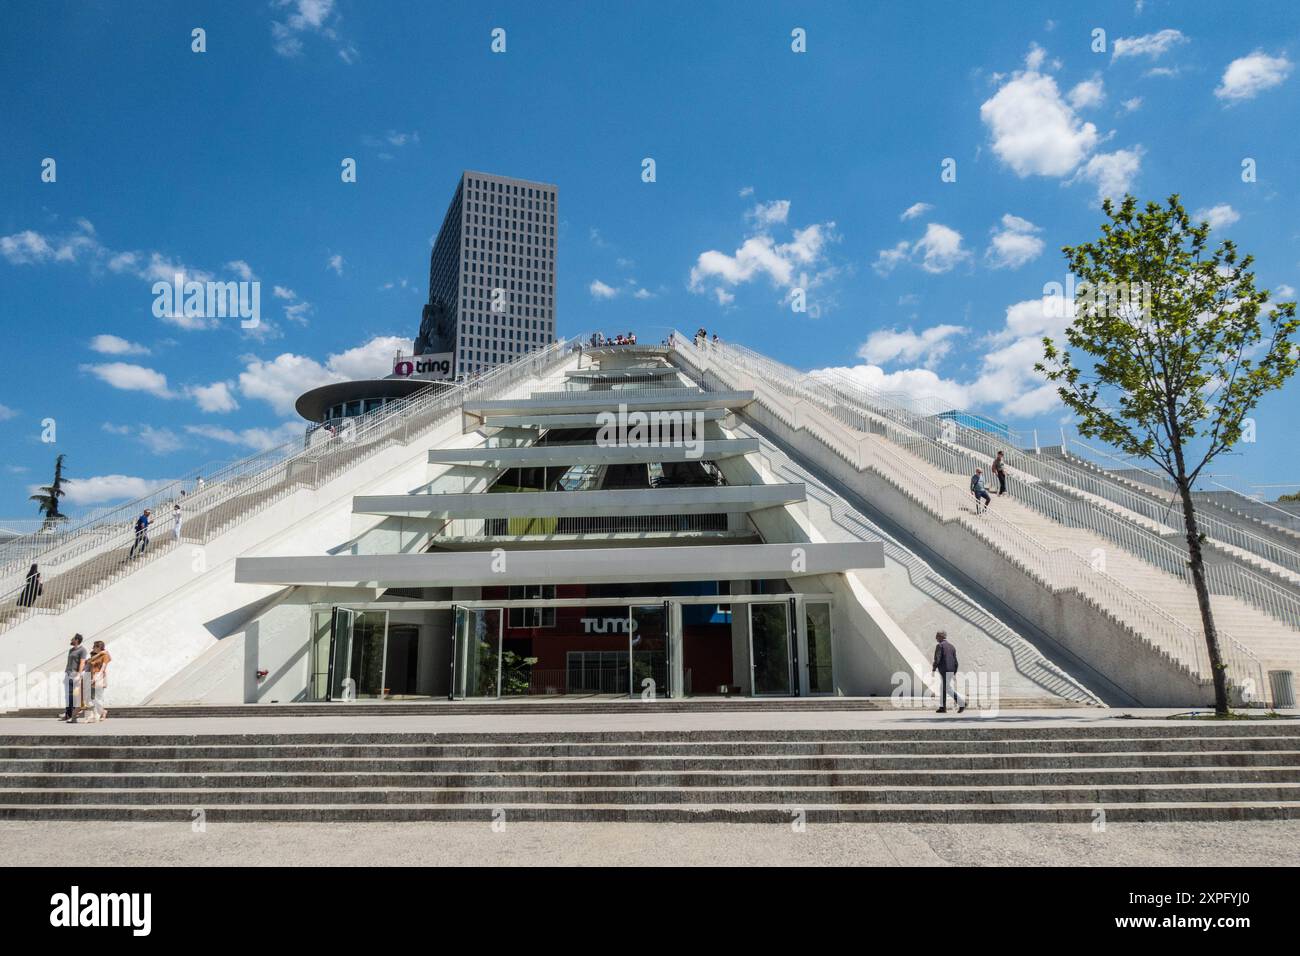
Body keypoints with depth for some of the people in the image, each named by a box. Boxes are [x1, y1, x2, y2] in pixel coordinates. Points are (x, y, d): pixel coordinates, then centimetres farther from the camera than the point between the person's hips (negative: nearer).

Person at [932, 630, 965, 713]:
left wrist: (933, 669, -7)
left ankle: (962, 703, -11)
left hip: (944, 671, -8)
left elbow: (937, 659, -15)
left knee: (948, 689, -5)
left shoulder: (939, 645, -6)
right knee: (942, 689, 13)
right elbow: (955, 661, 16)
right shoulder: (952, 647, 16)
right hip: (951, 670, 8)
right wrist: (954, 673, 19)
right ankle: (942, 707, 12)